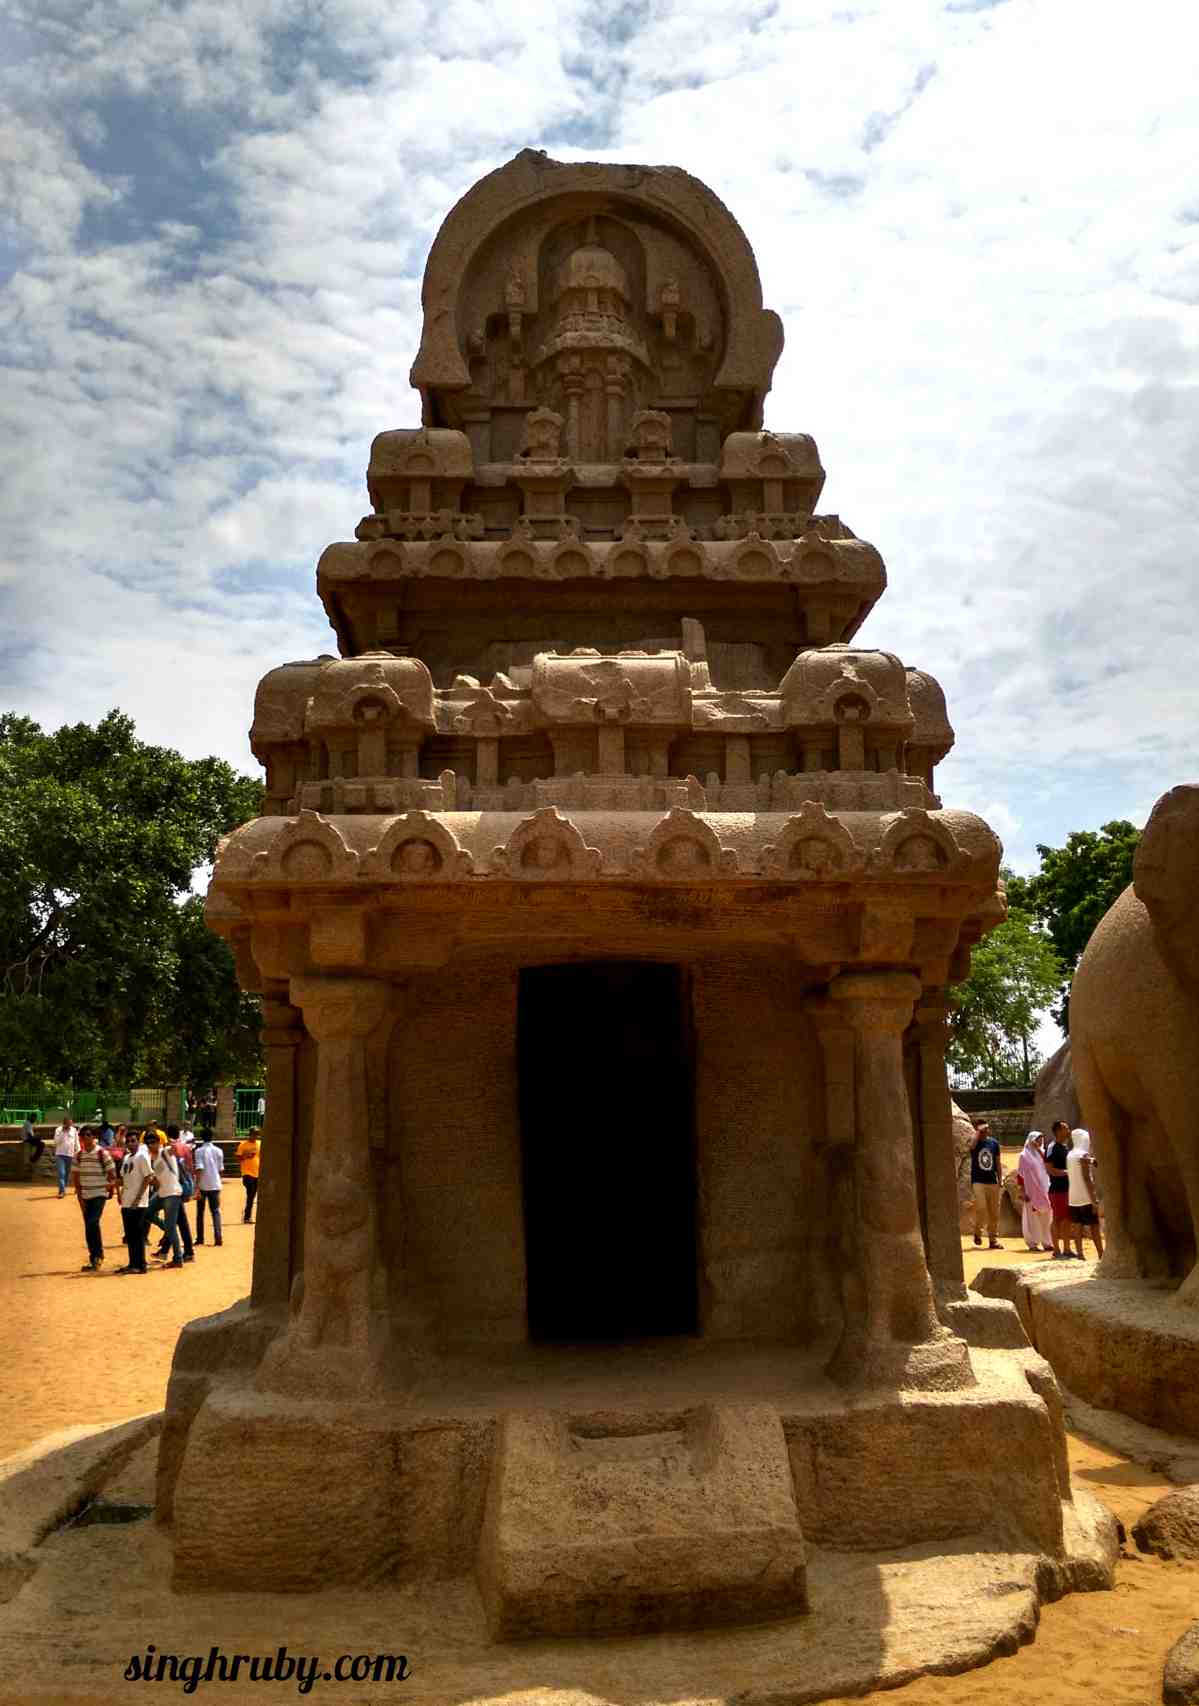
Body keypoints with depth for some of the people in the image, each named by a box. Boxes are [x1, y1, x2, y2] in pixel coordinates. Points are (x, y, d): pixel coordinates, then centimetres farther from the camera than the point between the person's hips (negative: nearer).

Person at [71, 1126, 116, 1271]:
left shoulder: (102, 1154, -6)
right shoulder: (79, 1155, 7)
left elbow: (112, 1174, -3)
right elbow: (75, 1176, 9)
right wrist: (79, 1195, 3)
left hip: (99, 1194, -5)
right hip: (85, 1196, 5)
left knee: (92, 1222, -20)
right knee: (88, 1227, 7)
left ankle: (98, 1255, -7)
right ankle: (94, 1259, 16)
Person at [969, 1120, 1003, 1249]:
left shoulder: (994, 1143, 6)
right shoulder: (975, 1143, -4)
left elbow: (997, 1163, 11)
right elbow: (973, 1145, -32)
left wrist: (1000, 1180, 7)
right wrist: (978, 1133, -28)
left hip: (992, 1182, 4)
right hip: (978, 1182, -4)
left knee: (994, 1212, 6)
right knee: (981, 1208, -15)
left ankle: (994, 1240, 15)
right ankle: (977, 1233, 8)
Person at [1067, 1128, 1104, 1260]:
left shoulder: (1070, 1155, 11)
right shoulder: (1084, 1155, -12)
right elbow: (1086, 1178, -17)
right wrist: (1094, 1199, -17)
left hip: (1073, 1198, 7)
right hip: (1085, 1197, -7)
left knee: (1077, 1227, 5)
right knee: (1094, 1227, 0)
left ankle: (1080, 1254, 4)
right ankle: (1101, 1255, 3)